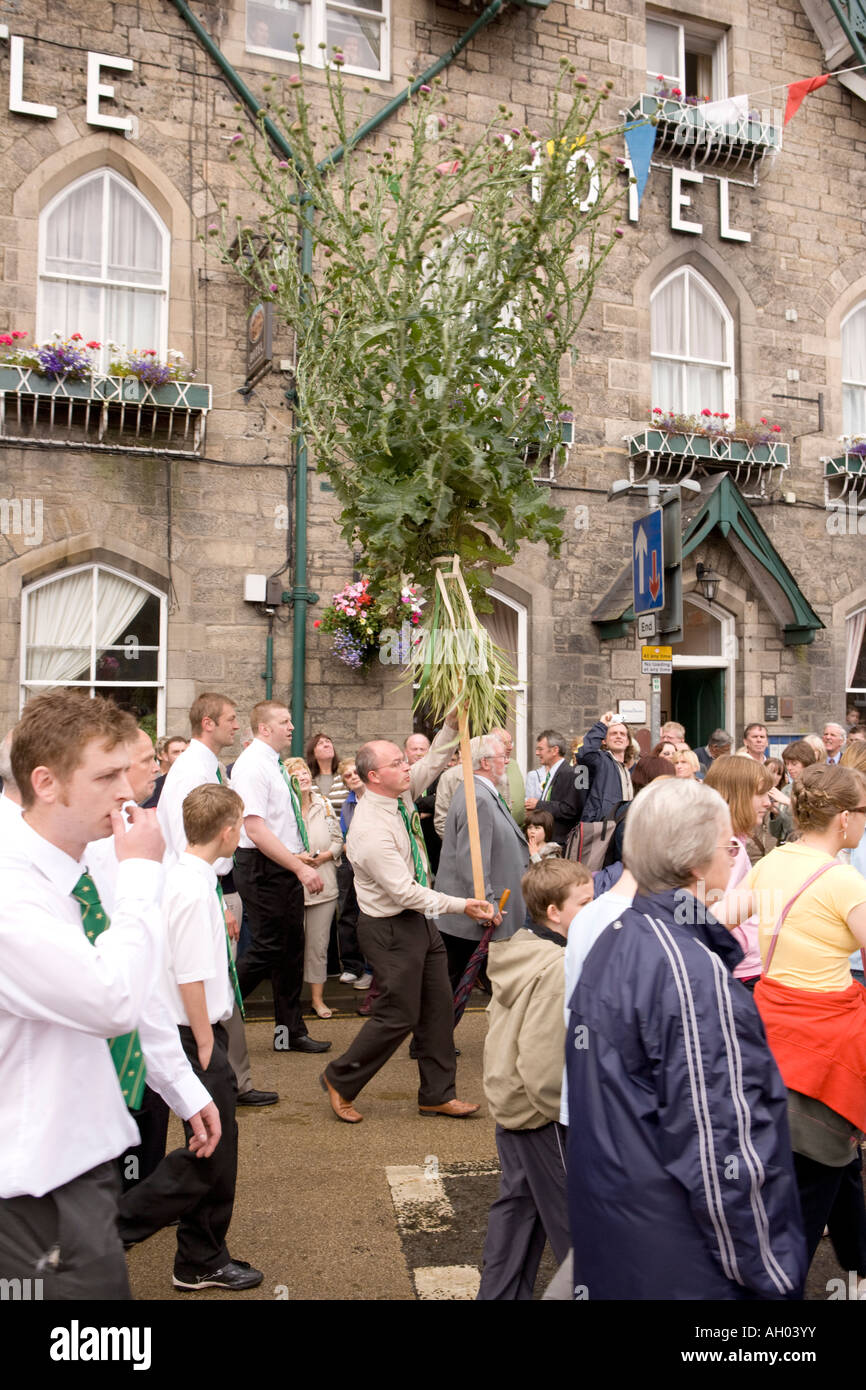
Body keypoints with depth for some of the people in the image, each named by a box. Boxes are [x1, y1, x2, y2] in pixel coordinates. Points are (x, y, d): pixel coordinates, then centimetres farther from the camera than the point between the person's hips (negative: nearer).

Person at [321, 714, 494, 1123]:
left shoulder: (399, 793, -3)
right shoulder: (370, 830, -27)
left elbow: (432, 763, 12)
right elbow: (405, 891, -25)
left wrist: (451, 725, -3)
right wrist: (461, 905, -21)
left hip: (419, 920, 9)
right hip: (390, 928, -9)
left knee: (438, 1006, 13)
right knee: (399, 1015, 1)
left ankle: (437, 1093, 26)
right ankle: (340, 1081, 22)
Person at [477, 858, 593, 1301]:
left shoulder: (514, 953, 3)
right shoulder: (558, 970, -27)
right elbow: (543, 1063, -30)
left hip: (508, 1103, 10)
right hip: (545, 1115, -10)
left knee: (516, 1205, 21)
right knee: (575, 1219, 7)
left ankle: (498, 1291, 32)